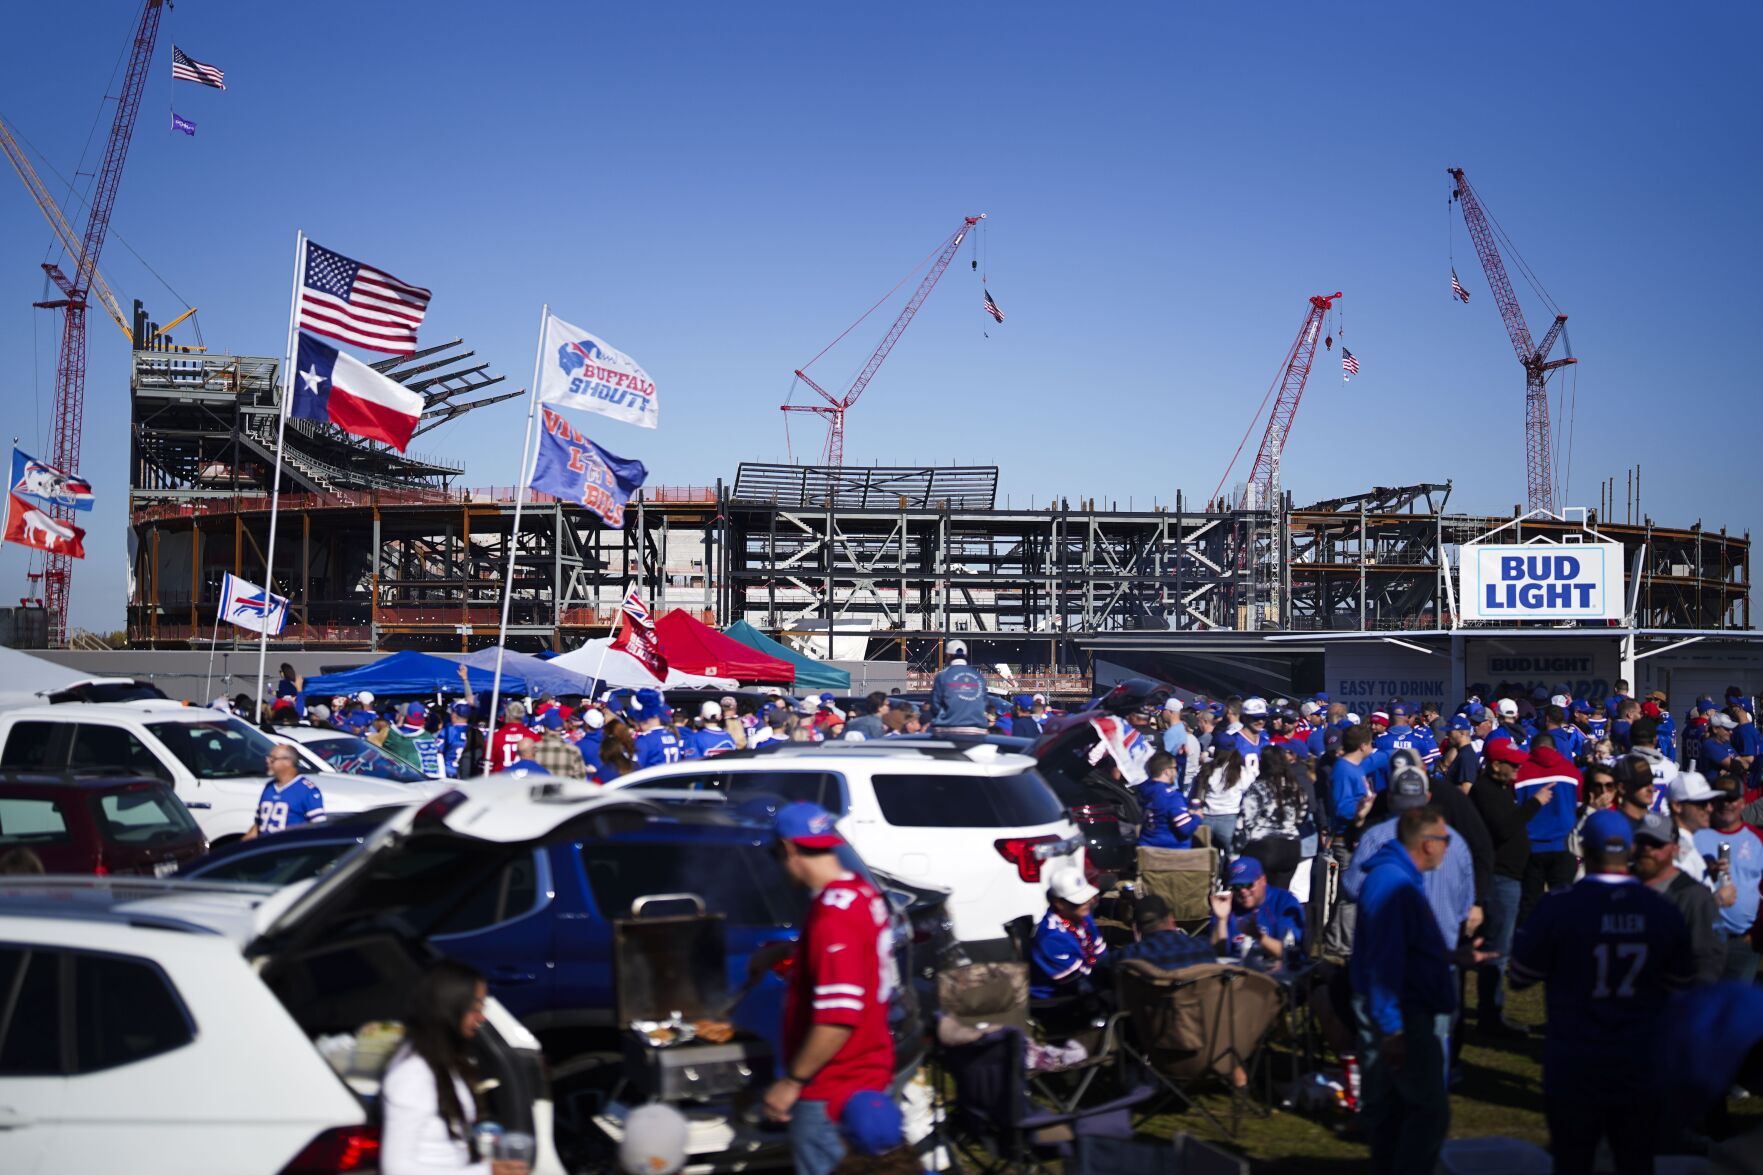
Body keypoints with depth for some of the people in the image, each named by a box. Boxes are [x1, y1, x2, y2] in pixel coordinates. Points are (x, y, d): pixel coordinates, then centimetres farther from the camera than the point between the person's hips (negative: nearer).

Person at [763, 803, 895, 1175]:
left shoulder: (832, 915, -25)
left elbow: (838, 1018, -29)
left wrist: (792, 1081, -20)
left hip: (832, 1090, -9)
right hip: (866, 1071, 9)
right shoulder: (862, 892, 5)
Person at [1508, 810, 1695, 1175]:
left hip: (1573, 1071, -2)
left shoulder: (1558, 908, -15)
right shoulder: (1665, 913, -5)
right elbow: (1680, 985, 7)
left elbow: (1519, 977, -4)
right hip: (1641, 1073, 2)